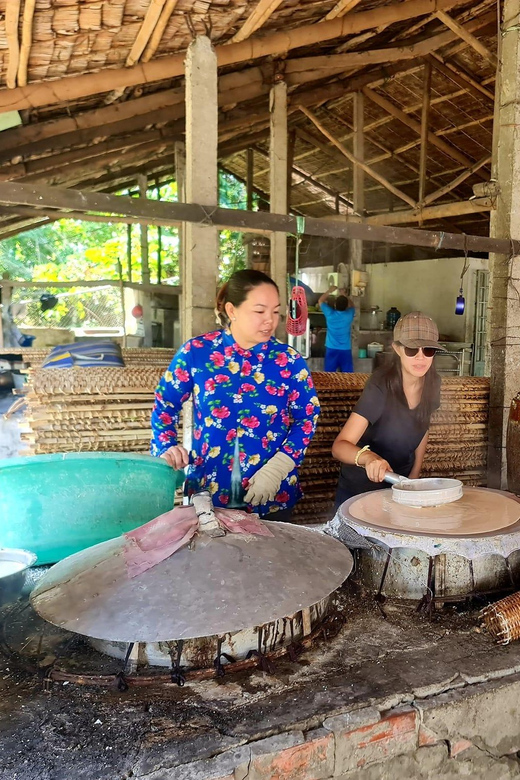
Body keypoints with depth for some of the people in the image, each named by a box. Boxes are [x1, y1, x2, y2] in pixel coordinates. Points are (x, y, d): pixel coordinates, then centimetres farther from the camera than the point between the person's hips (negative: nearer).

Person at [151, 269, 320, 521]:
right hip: (207, 489, 0)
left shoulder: (289, 360, -5)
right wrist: (166, 447, -10)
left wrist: (276, 470, -12)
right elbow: (164, 404, 5)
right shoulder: (196, 351, -6)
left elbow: (307, 418, -2)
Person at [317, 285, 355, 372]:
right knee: (347, 375, 5)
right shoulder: (349, 314, -9)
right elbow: (351, 305, 18)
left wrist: (329, 291, 15)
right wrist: (343, 295, 22)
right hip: (345, 350, 0)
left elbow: (320, 301, 8)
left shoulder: (330, 313, -11)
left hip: (331, 349, 0)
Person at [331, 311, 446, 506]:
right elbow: (340, 445, -32)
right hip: (360, 489, -5)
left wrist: (414, 478, 4)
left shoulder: (432, 383, -9)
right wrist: (368, 457, -50)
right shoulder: (380, 386, -27)